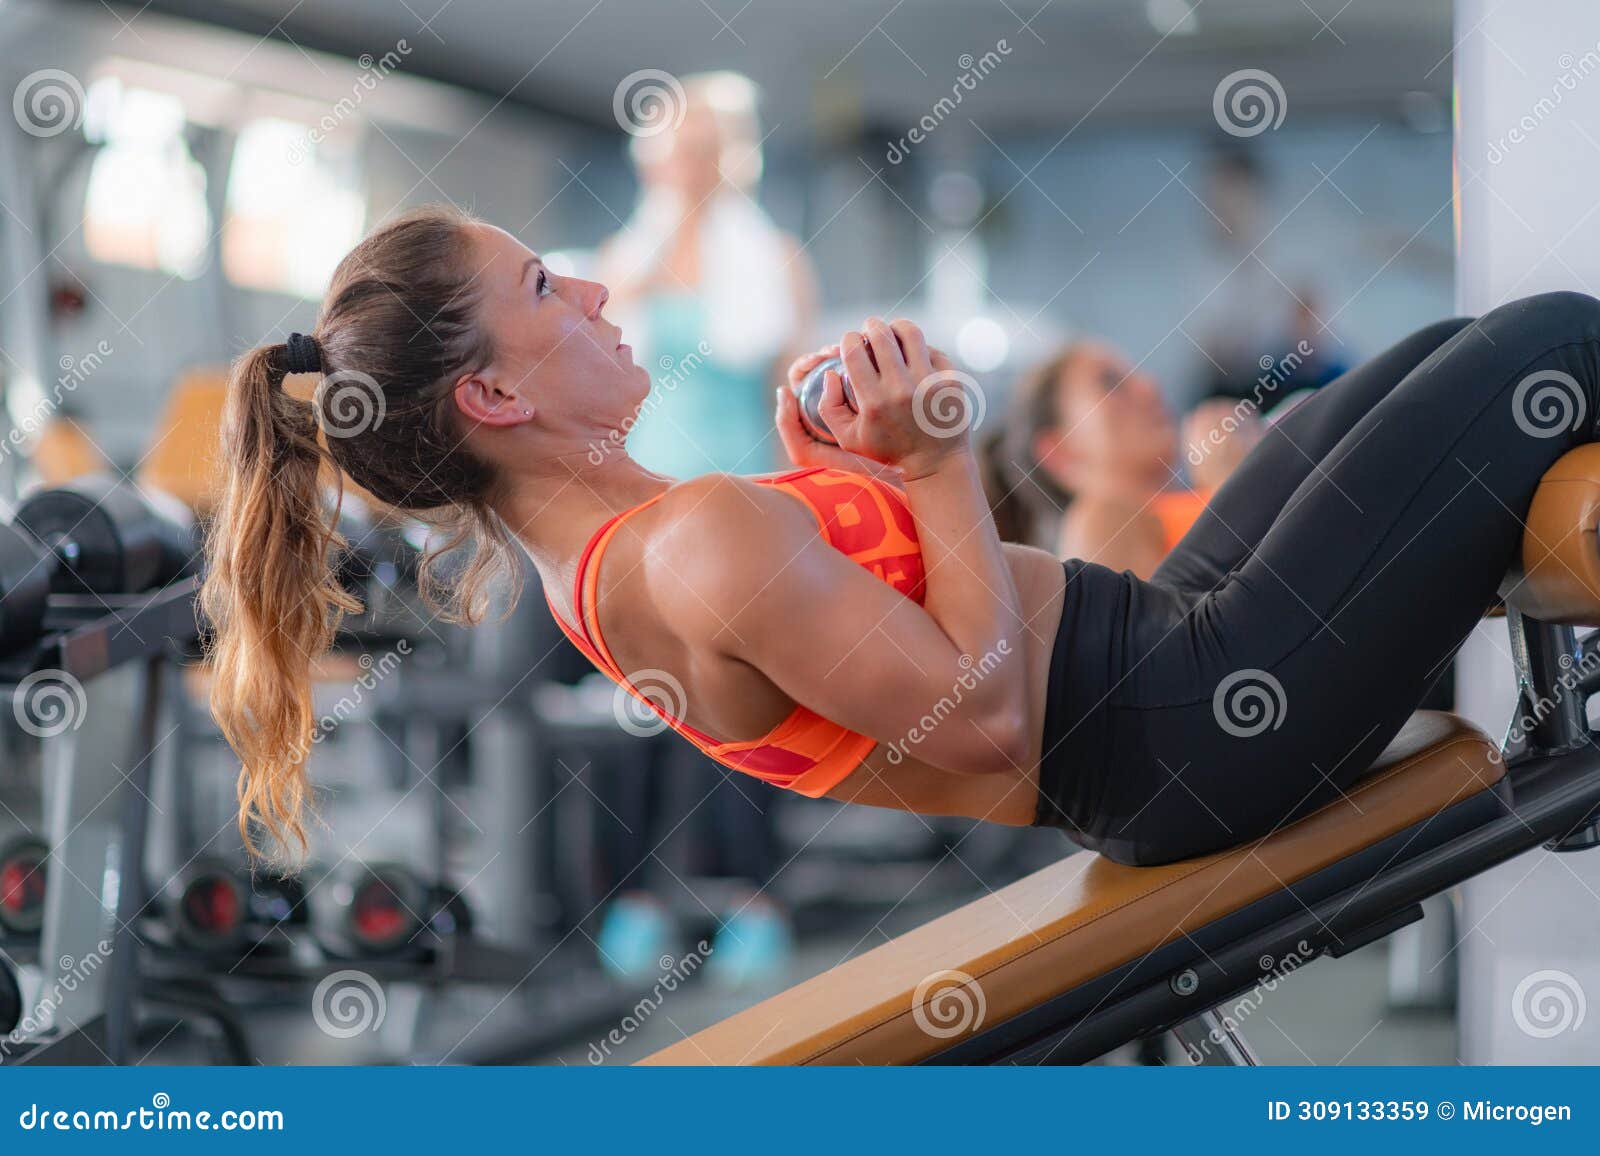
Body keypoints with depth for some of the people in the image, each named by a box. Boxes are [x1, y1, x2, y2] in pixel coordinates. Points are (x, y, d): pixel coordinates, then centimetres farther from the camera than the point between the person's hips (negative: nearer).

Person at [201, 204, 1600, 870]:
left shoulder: (582, 549, 4)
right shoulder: (699, 544, -27)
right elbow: (981, 716, -27)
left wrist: (837, 471, 0)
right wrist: (935, 455, -18)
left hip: (1154, 634, 10)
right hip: (1195, 728, -10)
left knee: (1455, 342, 19)